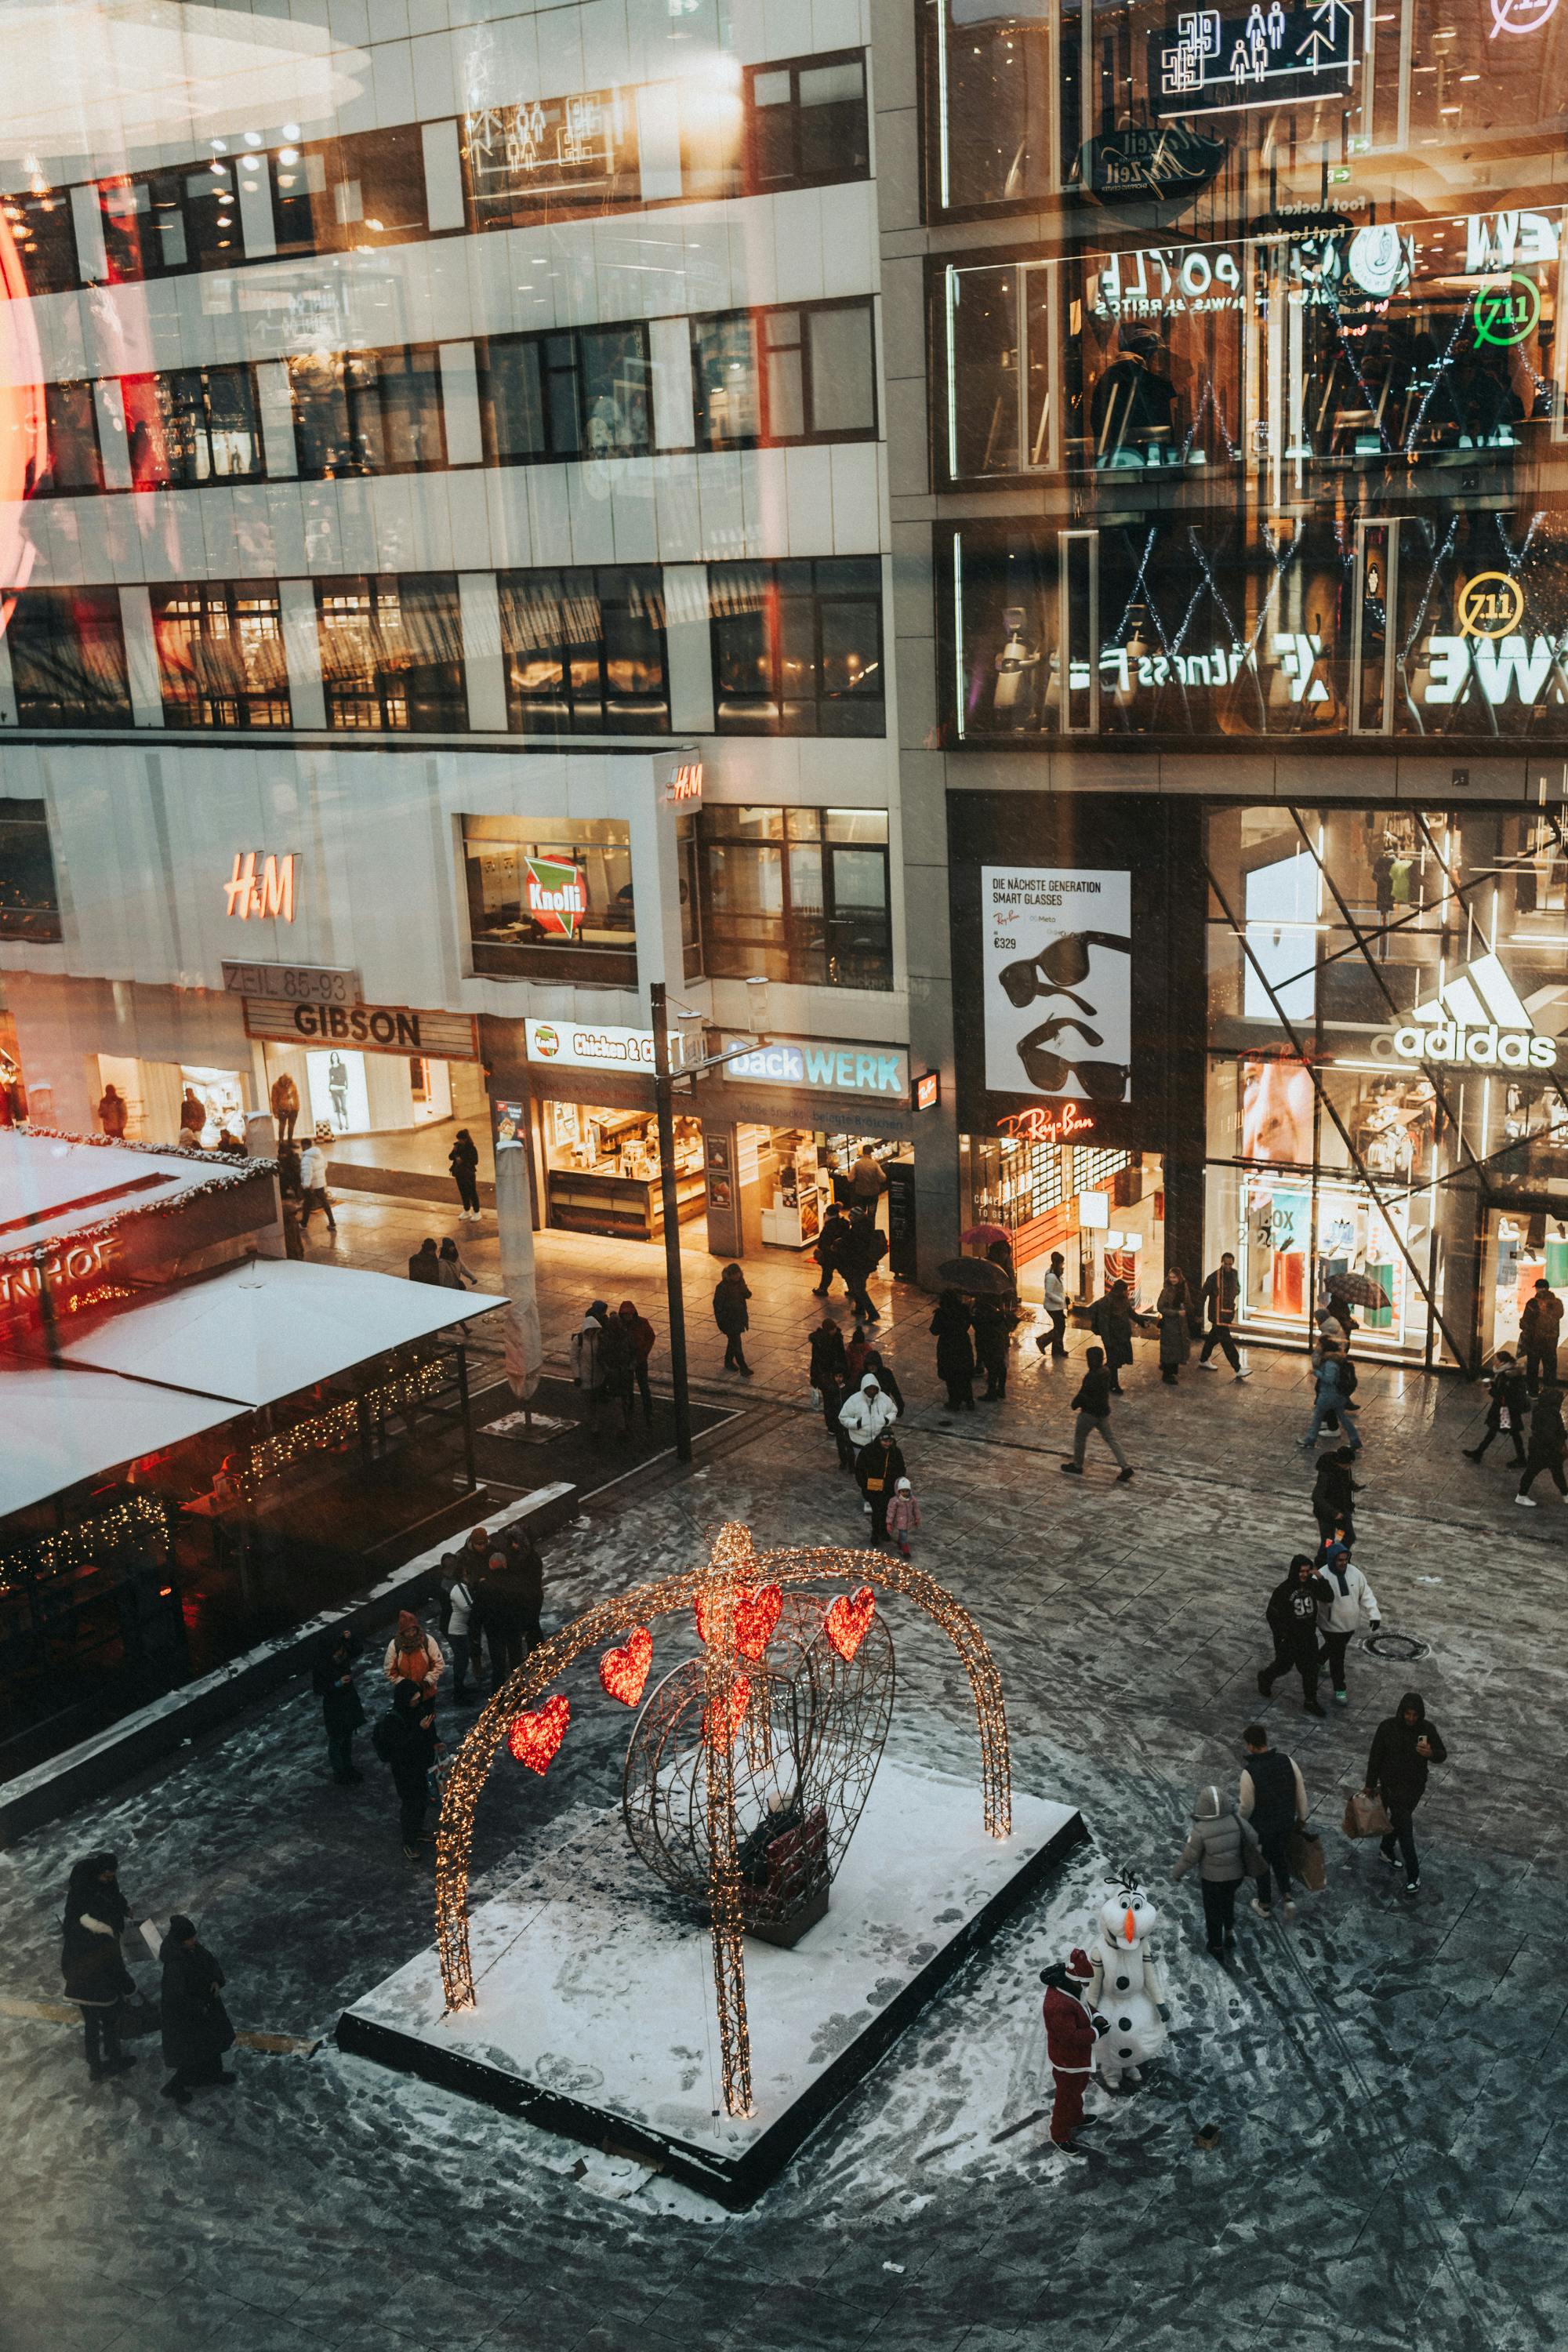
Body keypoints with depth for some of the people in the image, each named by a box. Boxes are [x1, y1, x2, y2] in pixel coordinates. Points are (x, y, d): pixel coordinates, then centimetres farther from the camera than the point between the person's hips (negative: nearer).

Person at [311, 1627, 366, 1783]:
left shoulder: (344, 1658, -11)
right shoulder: (320, 1668, -25)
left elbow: (357, 1648, 4)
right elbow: (318, 1689, -19)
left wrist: (349, 1638, -16)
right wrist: (337, 1684, -29)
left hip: (350, 1703, 6)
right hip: (334, 1708, -6)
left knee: (348, 1738, 21)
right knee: (336, 1741, 12)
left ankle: (348, 1769, 39)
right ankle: (339, 1774, 28)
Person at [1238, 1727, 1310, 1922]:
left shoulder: (1249, 1772, -29)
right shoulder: (1288, 1761, -16)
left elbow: (1246, 1806, -19)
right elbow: (1301, 1793, -5)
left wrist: (1240, 1822, 2)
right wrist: (1302, 1818, 11)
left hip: (1262, 1828, -3)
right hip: (1286, 1823, 4)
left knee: (1262, 1864, 20)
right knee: (1281, 1859, 27)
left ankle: (1264, 1904, 37)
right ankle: (1286, 1897, 17)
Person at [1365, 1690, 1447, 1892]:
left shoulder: (1427, 1729, -11)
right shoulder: (1388, 1727, -18)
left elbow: (1443, 1755, -4)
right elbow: (1375, 1757, -9)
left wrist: (1431, 1753, -29)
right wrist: (1371, 1784, -2)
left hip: (1416, 1785, 3)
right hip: (1393, 1785, -3)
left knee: (1398, 1820, 22)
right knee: (1404, 1827, -5)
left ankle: (1387, 1849, 48)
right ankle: (1413, 1874, 3)